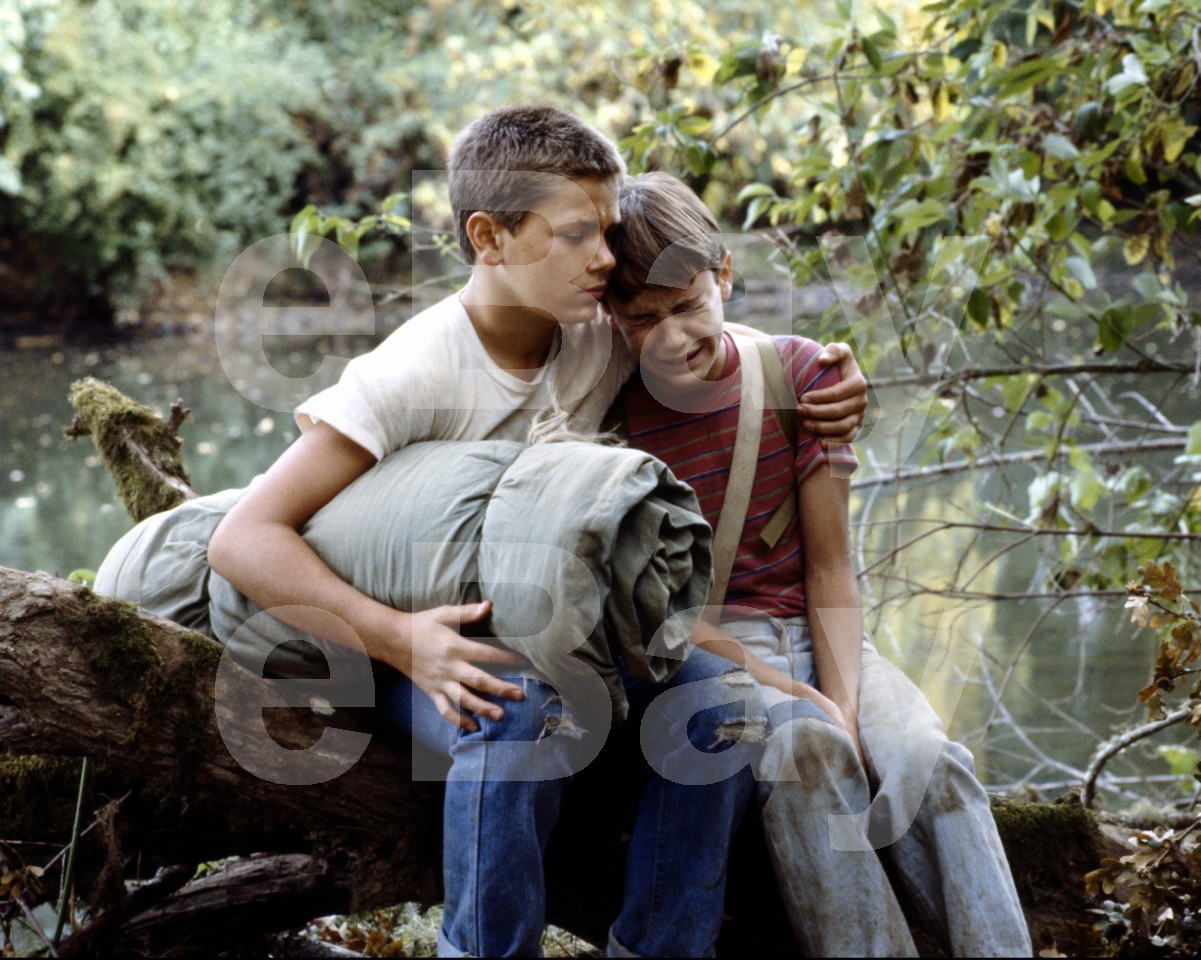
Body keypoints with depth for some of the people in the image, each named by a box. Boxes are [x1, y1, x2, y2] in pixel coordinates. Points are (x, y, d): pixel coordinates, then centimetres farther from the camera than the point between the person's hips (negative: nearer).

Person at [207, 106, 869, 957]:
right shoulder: (415, 374, -22)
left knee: (718, 693, -22)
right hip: (426, 636, -5)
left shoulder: (604, 339, -6)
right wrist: (397, 638, -38)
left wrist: (829, 384, -8)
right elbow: (244, 539, -25)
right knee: (519, 716, -38)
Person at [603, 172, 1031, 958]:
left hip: (815, 629, 3)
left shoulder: (799, 374, 0)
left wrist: (843, 702, -15)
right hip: (703, 645, -3)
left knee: (930, 762, -26)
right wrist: (768, 683, -20)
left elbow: (829, 563, -1)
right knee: (802, 752, -35)